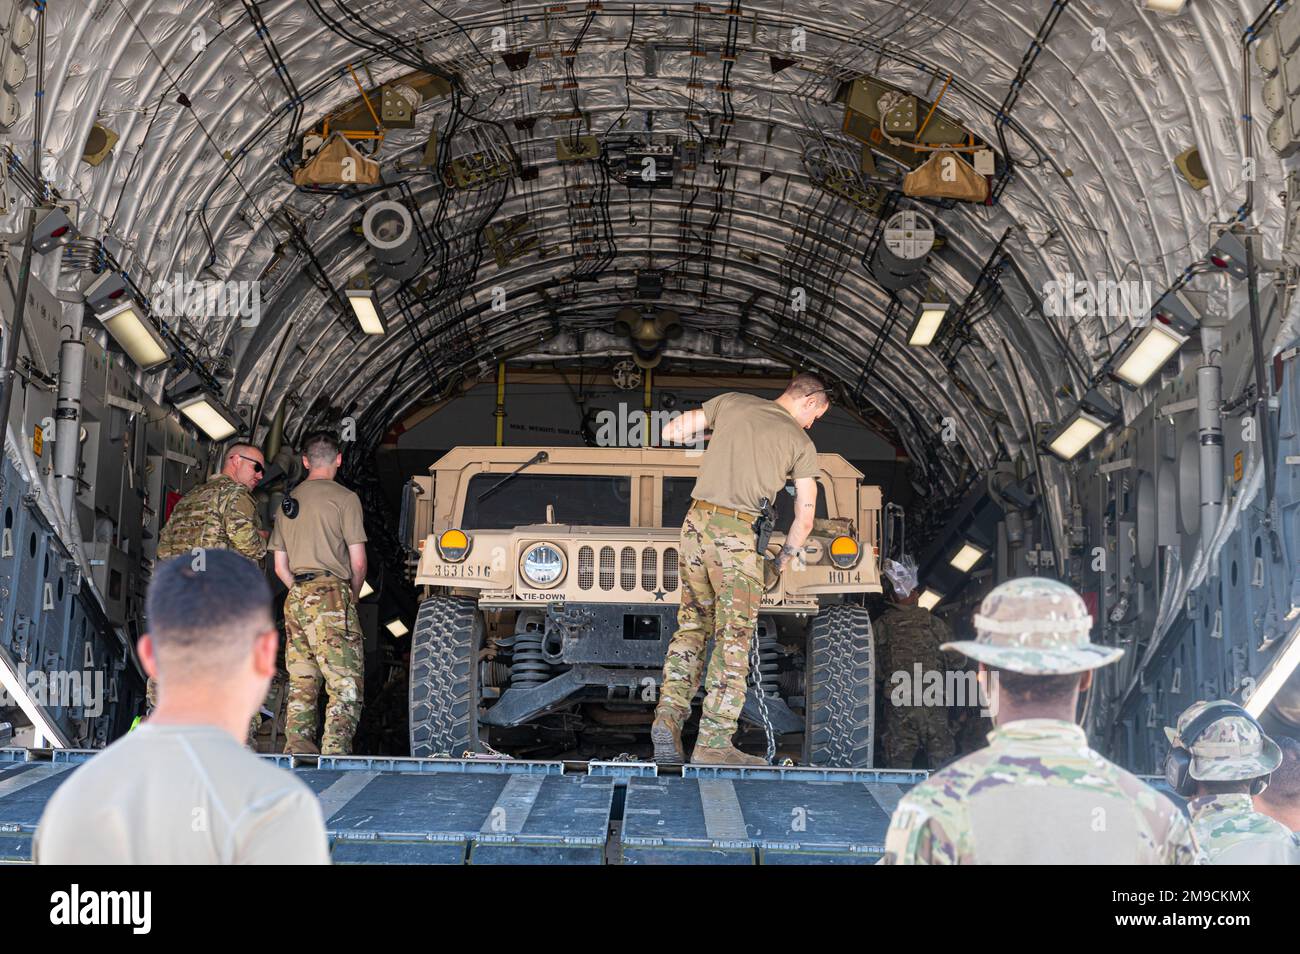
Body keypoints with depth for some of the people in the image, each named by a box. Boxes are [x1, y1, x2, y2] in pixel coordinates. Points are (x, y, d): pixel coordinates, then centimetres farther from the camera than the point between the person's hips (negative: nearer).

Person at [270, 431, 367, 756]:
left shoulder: (288, 502, 17)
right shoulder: (344, 498, -3)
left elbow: (280, 567, 17)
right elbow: (358, 562, -5)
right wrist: (353, 595, 11)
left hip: (296, 597, 7)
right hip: (331, 595, -7)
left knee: (301, 684, 12)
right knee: (347, 685, -6)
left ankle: (297, 752, 11)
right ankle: (335, 755, -15)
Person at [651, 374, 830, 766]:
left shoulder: (730, 403, 12)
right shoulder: (801, 443, 5)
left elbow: (670, 432, 13)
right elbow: (804, 518, 6)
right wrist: (783, 559, 21)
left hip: (695, 522, 5)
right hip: (737, 532, -4)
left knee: (692, 624, 16)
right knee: (734, 637, 0)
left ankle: (668, 714, 4)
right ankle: (713, 743, -3)